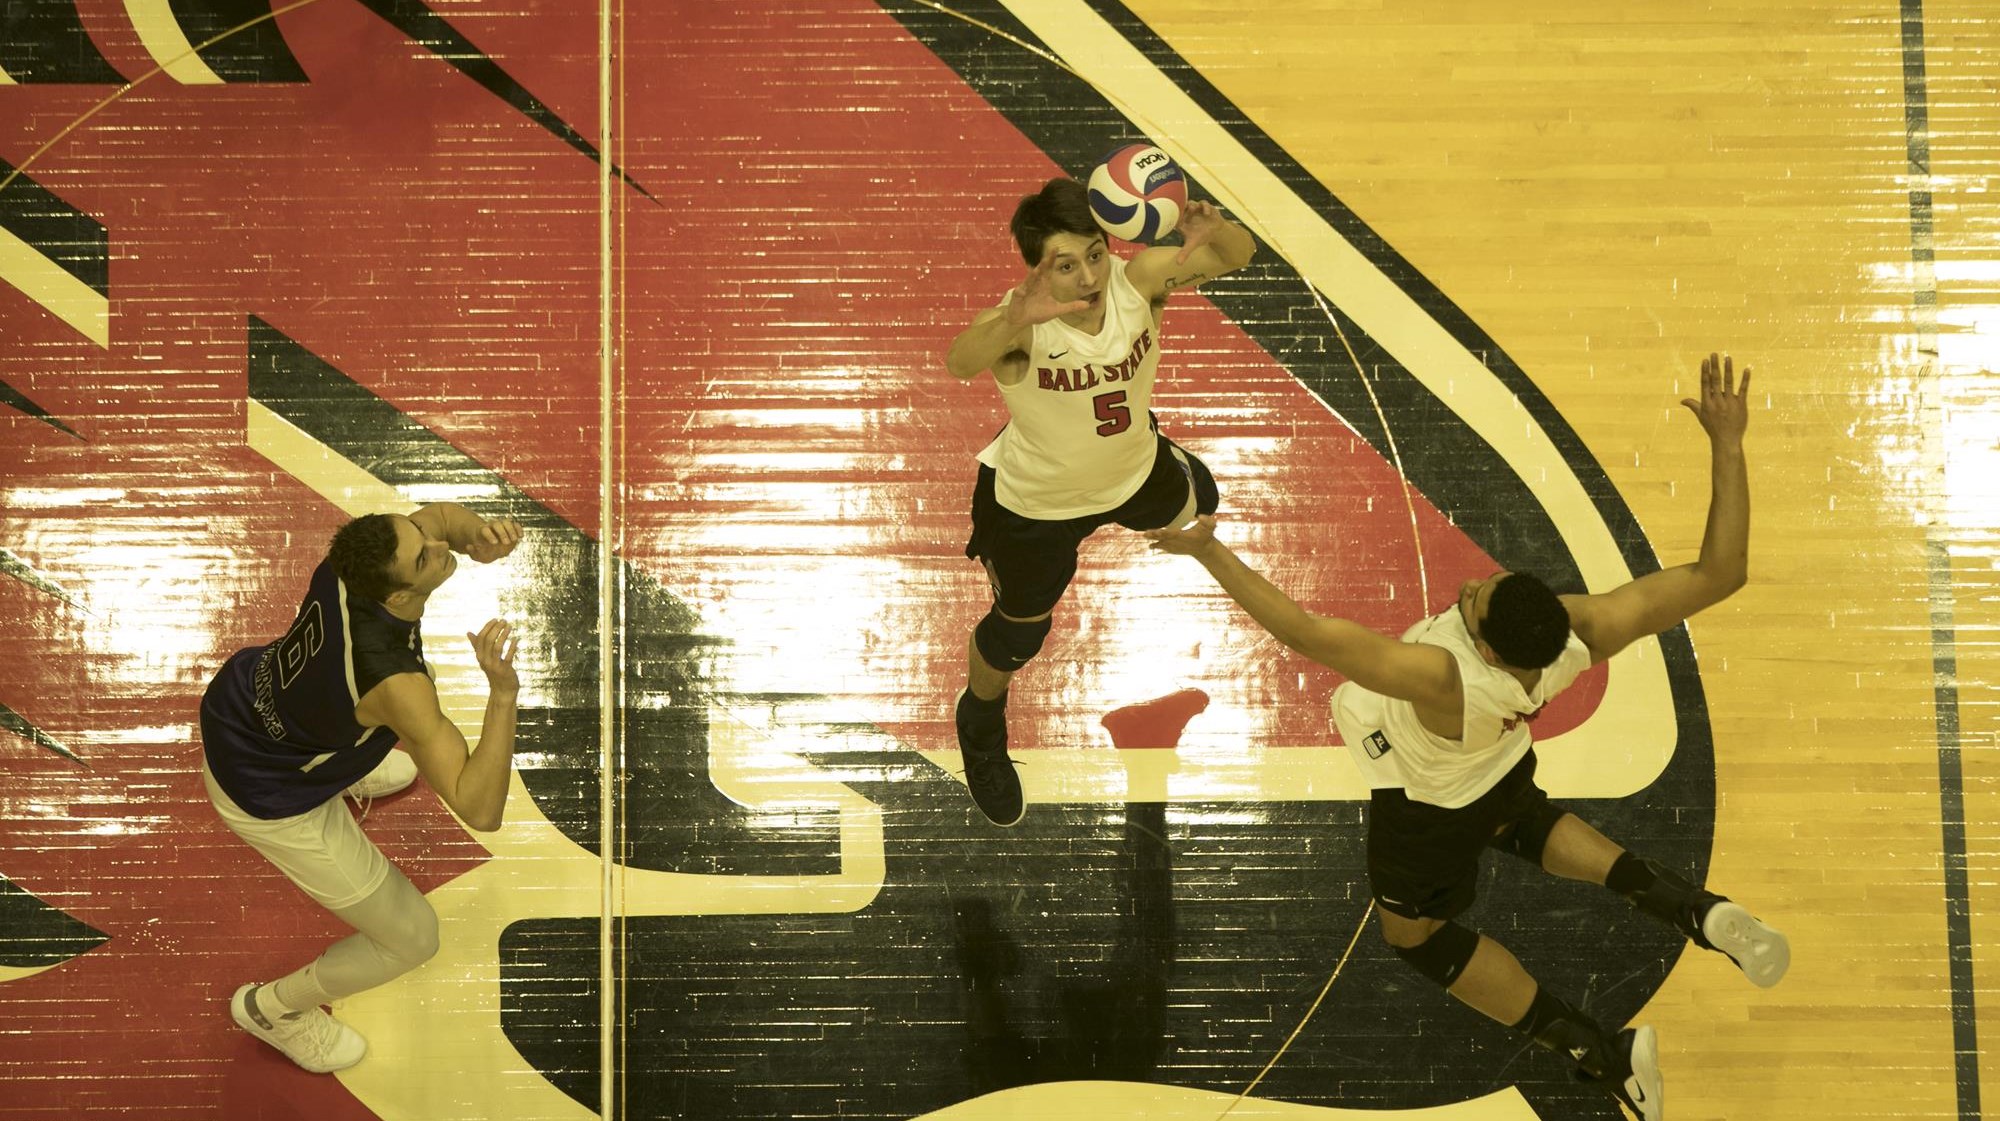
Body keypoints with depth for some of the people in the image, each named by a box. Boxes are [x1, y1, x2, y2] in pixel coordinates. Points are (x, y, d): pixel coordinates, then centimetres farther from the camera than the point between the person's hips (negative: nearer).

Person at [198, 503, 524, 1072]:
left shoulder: (354, 558, -25)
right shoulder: (392, 681, -42)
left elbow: (441, 513, -4)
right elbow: (480, 811, -41)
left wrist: (473, 534, -27)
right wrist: (502, 692, -52)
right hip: (268, 800, -7)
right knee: (412, 939, 9)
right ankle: (273, 1009, 34)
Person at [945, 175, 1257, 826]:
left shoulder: (1136, 280, -30)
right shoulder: (1020, 324, -41)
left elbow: (1238, 255, -30)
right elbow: (961, 361, -63)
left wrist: (1211, 231, -55)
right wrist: (1014, 321, -85)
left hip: (1135, 466, 4)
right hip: (1037, 504, -4)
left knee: (1198, 509, 36)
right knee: (1015, 636, 17)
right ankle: (981, 731, 52)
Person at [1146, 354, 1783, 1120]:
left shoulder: (1445, 679, -49)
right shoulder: (1585, 632, -35)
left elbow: (1301, 633, -48)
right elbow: (1721, 572, -28)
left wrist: (1208, 551, -43)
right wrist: (1727, 444, -30)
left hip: (1429, 803, -5)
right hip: (1504, 764, 6)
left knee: (1415, 932, 23)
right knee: (1514, 824, 41)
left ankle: (1604, 1056, 15)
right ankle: (1694, 910, 18)